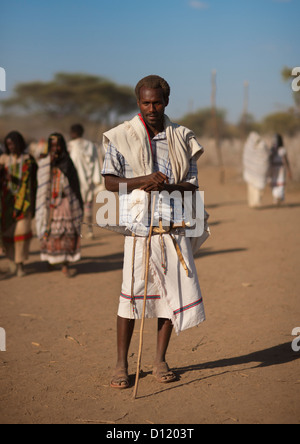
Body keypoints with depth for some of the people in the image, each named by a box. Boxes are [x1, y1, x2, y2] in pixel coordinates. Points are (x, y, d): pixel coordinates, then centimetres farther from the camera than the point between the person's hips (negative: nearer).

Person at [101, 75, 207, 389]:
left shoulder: (181, 137, 9)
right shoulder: (121, 137, 2)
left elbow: (192, 185, 5)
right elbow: (109, 181, -5)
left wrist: (167, 186, -15)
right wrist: (144, 180, -20)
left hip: (174, 224, 3)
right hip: (139, 224, -3)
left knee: (173, 290, 3)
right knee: (132, 291, -5)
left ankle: (160, 360, 18)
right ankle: (121, 363, 8)